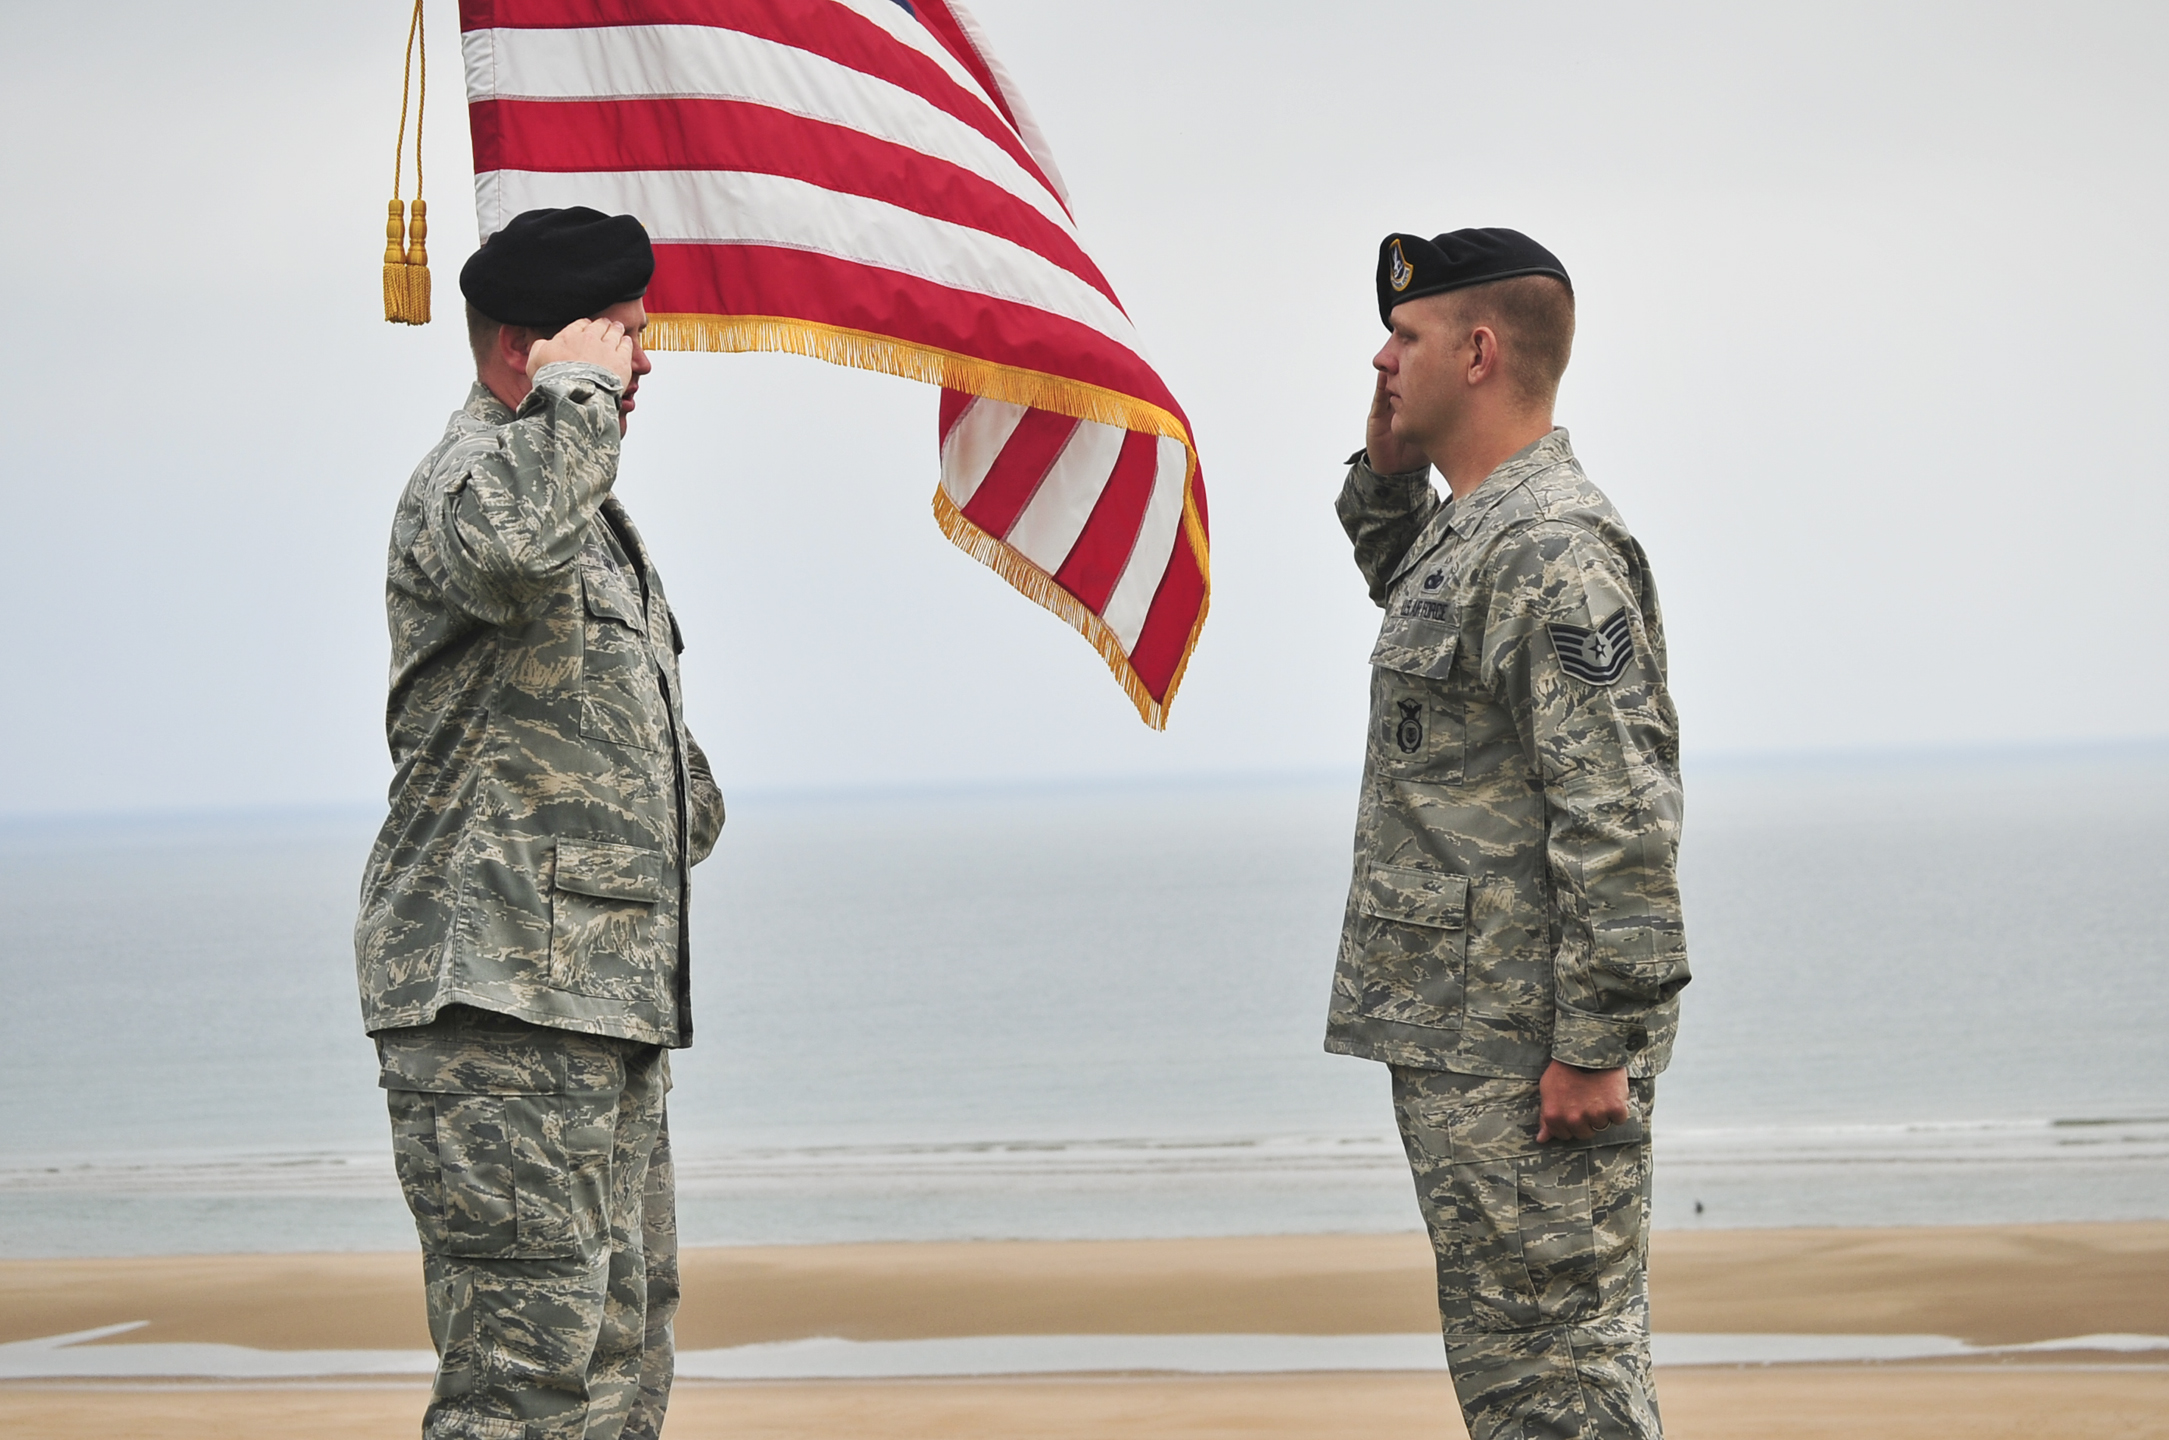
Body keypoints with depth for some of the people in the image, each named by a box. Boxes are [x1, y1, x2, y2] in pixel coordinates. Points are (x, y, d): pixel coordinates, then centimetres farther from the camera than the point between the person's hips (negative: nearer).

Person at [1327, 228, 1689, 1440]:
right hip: (1459, 1040, 11)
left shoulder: (1551, 547, -17)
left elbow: (1621, 818, -22)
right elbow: (1408, 597, 42)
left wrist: (1597, 1049, -24)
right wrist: (1387, 472, 21)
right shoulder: (1468, 529, 15)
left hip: (1527, 1057, -11)